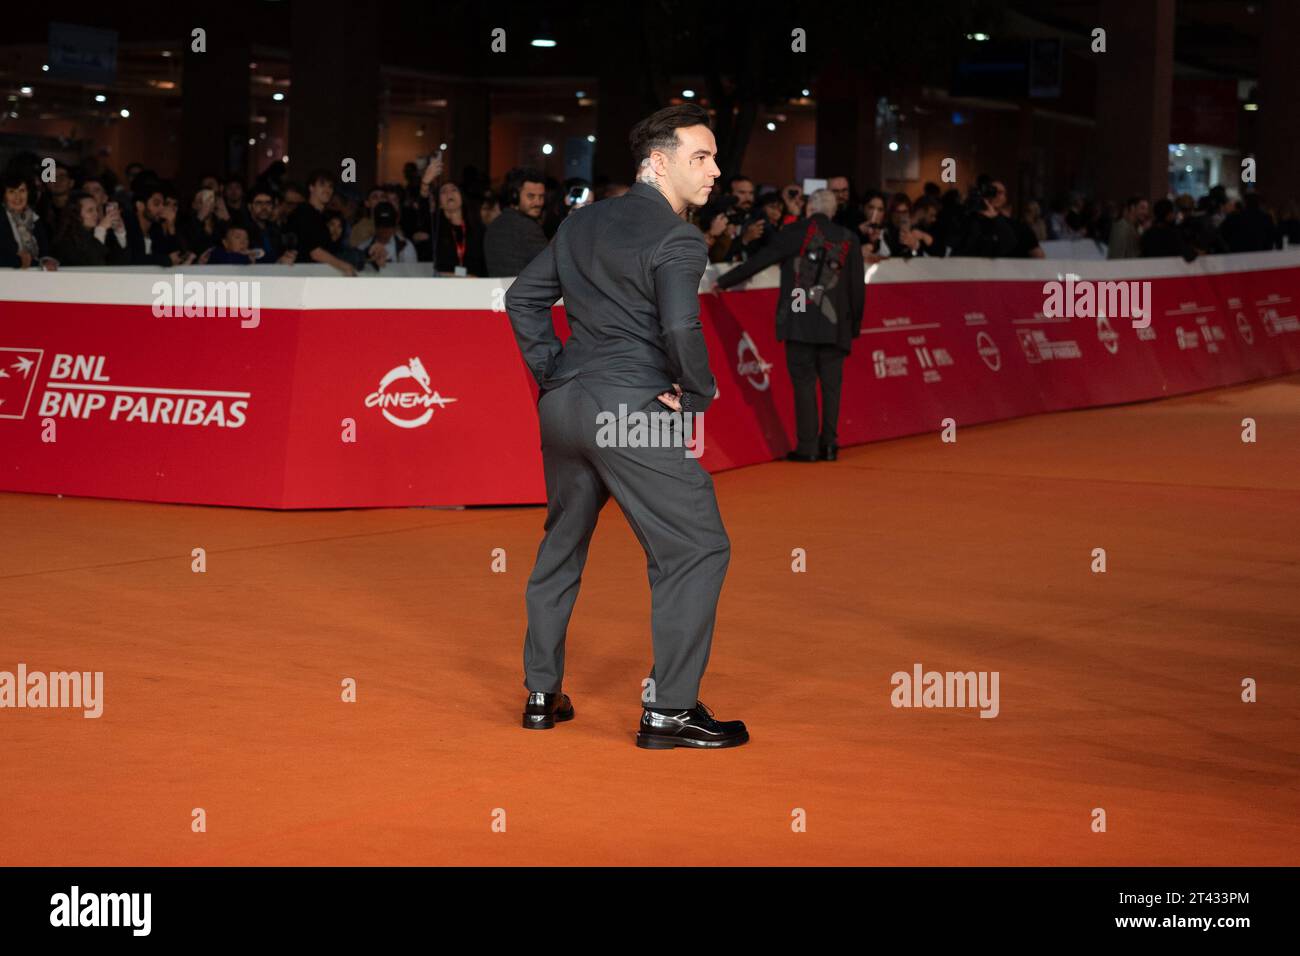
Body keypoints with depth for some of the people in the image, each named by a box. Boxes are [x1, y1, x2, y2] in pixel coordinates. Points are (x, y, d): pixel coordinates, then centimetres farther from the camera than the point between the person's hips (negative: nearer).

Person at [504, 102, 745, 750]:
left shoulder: (583, 222, 14)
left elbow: (523, 296, 17)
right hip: (631, 409, -8)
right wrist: (698, 392, -8)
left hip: (563, 405, 8)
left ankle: (542, 695, 27)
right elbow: (681, 327, -24)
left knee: (562, 545, 21)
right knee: (696, 551, 0)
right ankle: (669, 709, -2)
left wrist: (550, 370, 17)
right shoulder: (677, 239, -11)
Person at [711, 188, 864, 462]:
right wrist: (854, 325, 19)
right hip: (834, 324, 2)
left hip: (799, 321, -2)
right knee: (831, 383, 7)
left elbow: (758, 262, 2)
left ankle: (807, 446, -2)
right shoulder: (849, 240, 10)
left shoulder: (795, 232, 2)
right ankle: (829, 444, 6)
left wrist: (724, 282, 10)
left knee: (804, 382, 0)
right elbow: (857, 287, 11)